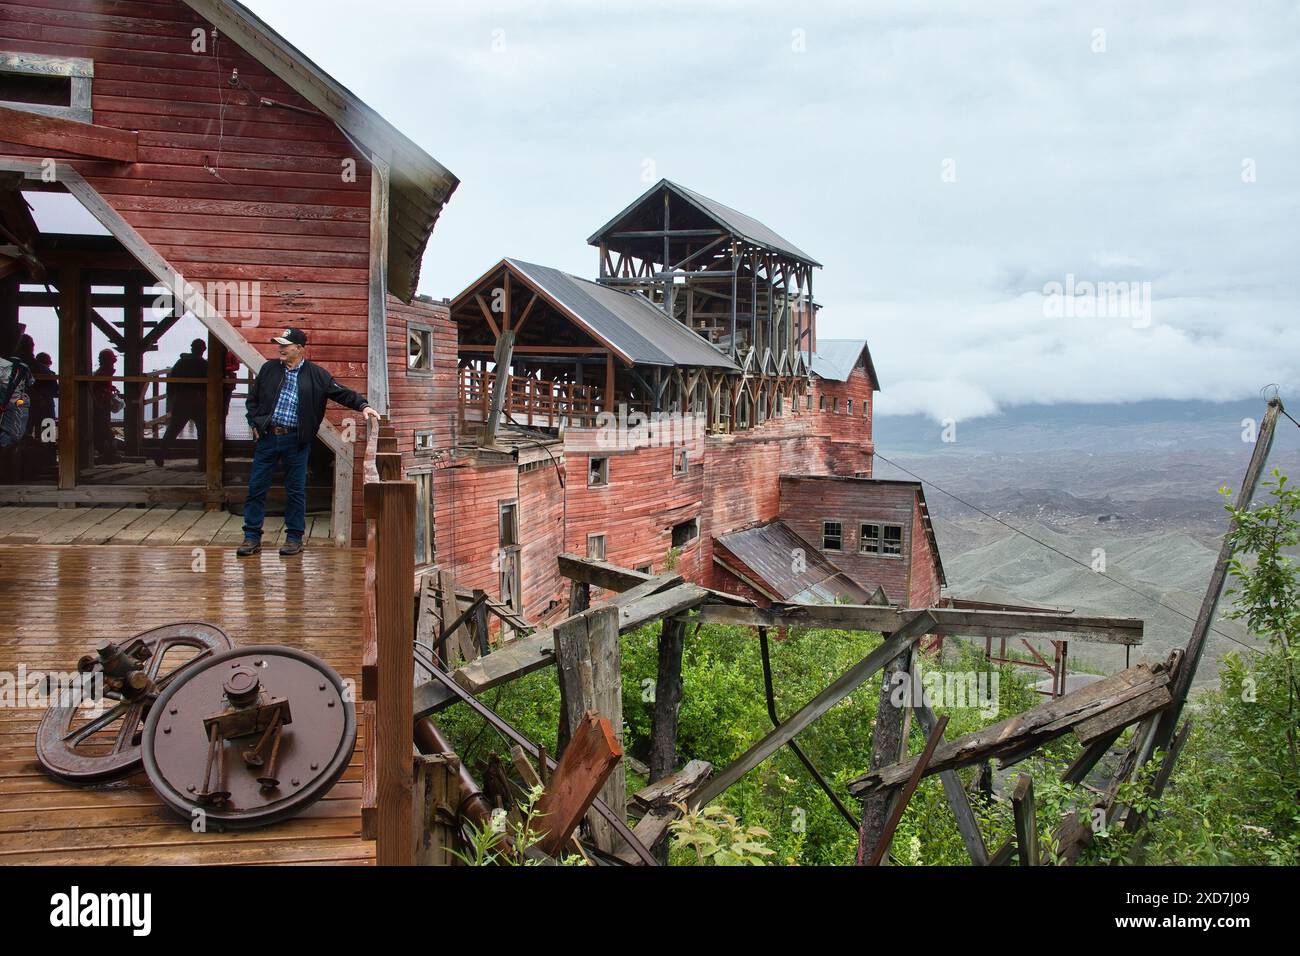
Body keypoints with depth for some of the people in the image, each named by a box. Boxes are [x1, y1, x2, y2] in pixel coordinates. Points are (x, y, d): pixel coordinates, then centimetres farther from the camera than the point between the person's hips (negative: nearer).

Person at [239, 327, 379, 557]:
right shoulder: (269, 369, 8)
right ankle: (252, 537, 11)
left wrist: (363, 406, -13)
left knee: (296, 490, 4)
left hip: (296, 440, -2)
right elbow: (253, 398, 16)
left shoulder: (316, 374, 0)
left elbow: (342, 393, 0)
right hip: (267, 436, 2)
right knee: (256, 487, 3)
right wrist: (255, 423, 6)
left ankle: (294, 538, 15)